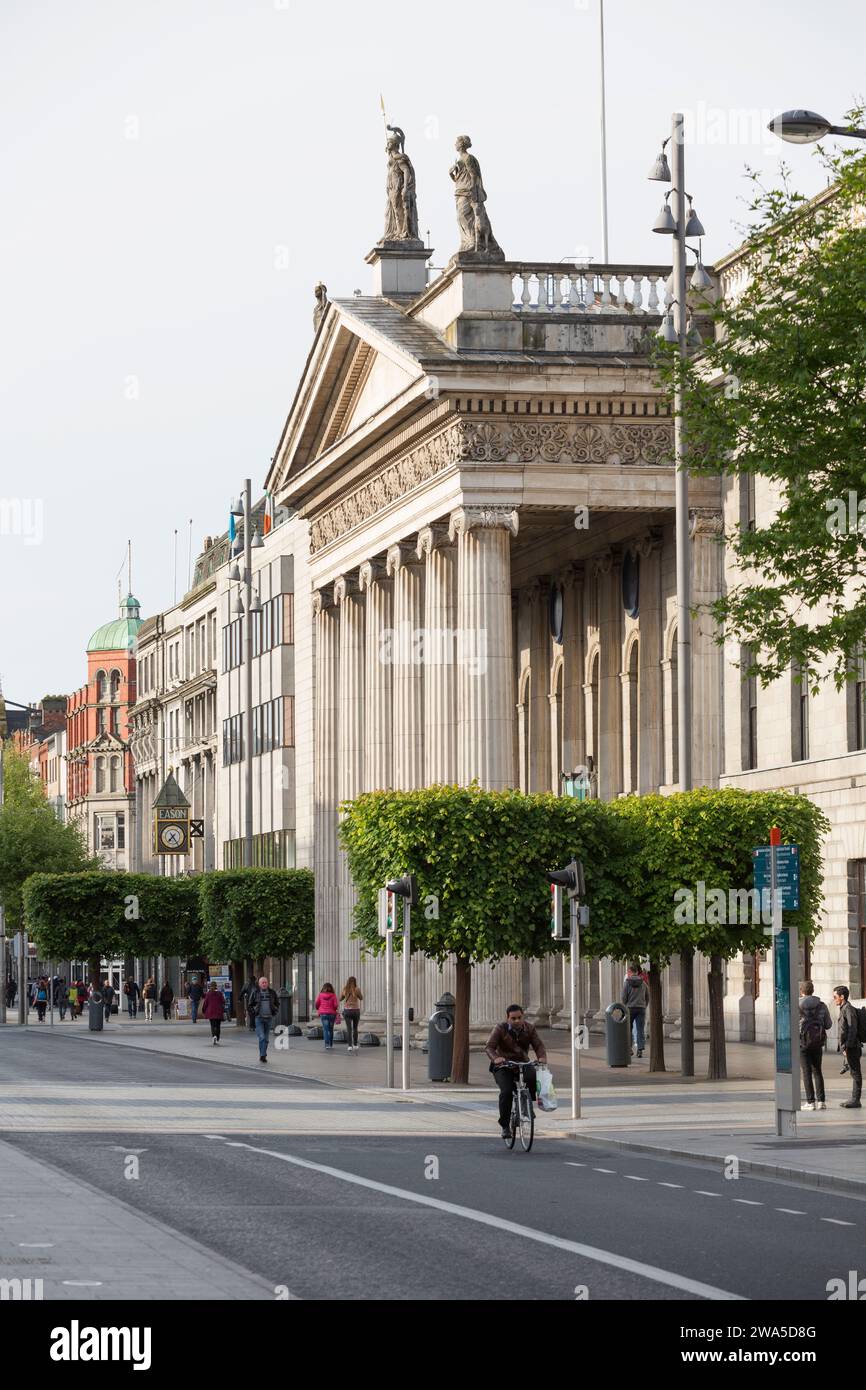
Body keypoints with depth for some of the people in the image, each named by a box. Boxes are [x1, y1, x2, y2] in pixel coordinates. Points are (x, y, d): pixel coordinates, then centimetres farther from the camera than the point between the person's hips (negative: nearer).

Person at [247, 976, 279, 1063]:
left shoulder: (272, 992, 5)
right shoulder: (255, 992, -2)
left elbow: (277, 1003, 18)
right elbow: (249, 1004, 6)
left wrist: (274, 1012, 5)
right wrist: (253, 1013, -3)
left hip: (269, 1018, 3)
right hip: (259, 1018, -3)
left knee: (266, 1038, 7)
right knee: (261, 1037, -15)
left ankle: (263, 1056, 16)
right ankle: (262, 1055, -10)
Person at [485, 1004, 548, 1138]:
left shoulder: (529, 1029, -2)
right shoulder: (500, 1029, -11)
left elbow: (539, 1045, -10)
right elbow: (489, 1047, -21)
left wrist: (542, 1057, -33)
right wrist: (495, 1058, -43)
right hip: (503, 1067, -2)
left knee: (534, 1077, -30)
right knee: (506, 1092, -25)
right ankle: (505, 1125, -9)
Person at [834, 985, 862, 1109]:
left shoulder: (849, 1009, -12)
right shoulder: (844, 1009, 18)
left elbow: (852, 1029, -19)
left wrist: (847, 1047, -22)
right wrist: (842, 1046, 22)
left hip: (851, 1047, -10)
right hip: (848, 1047, 10)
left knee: (855, 1073, -7)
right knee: (854, 1073, 11)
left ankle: (856, 1100, -7)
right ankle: (854, 1099, 14)